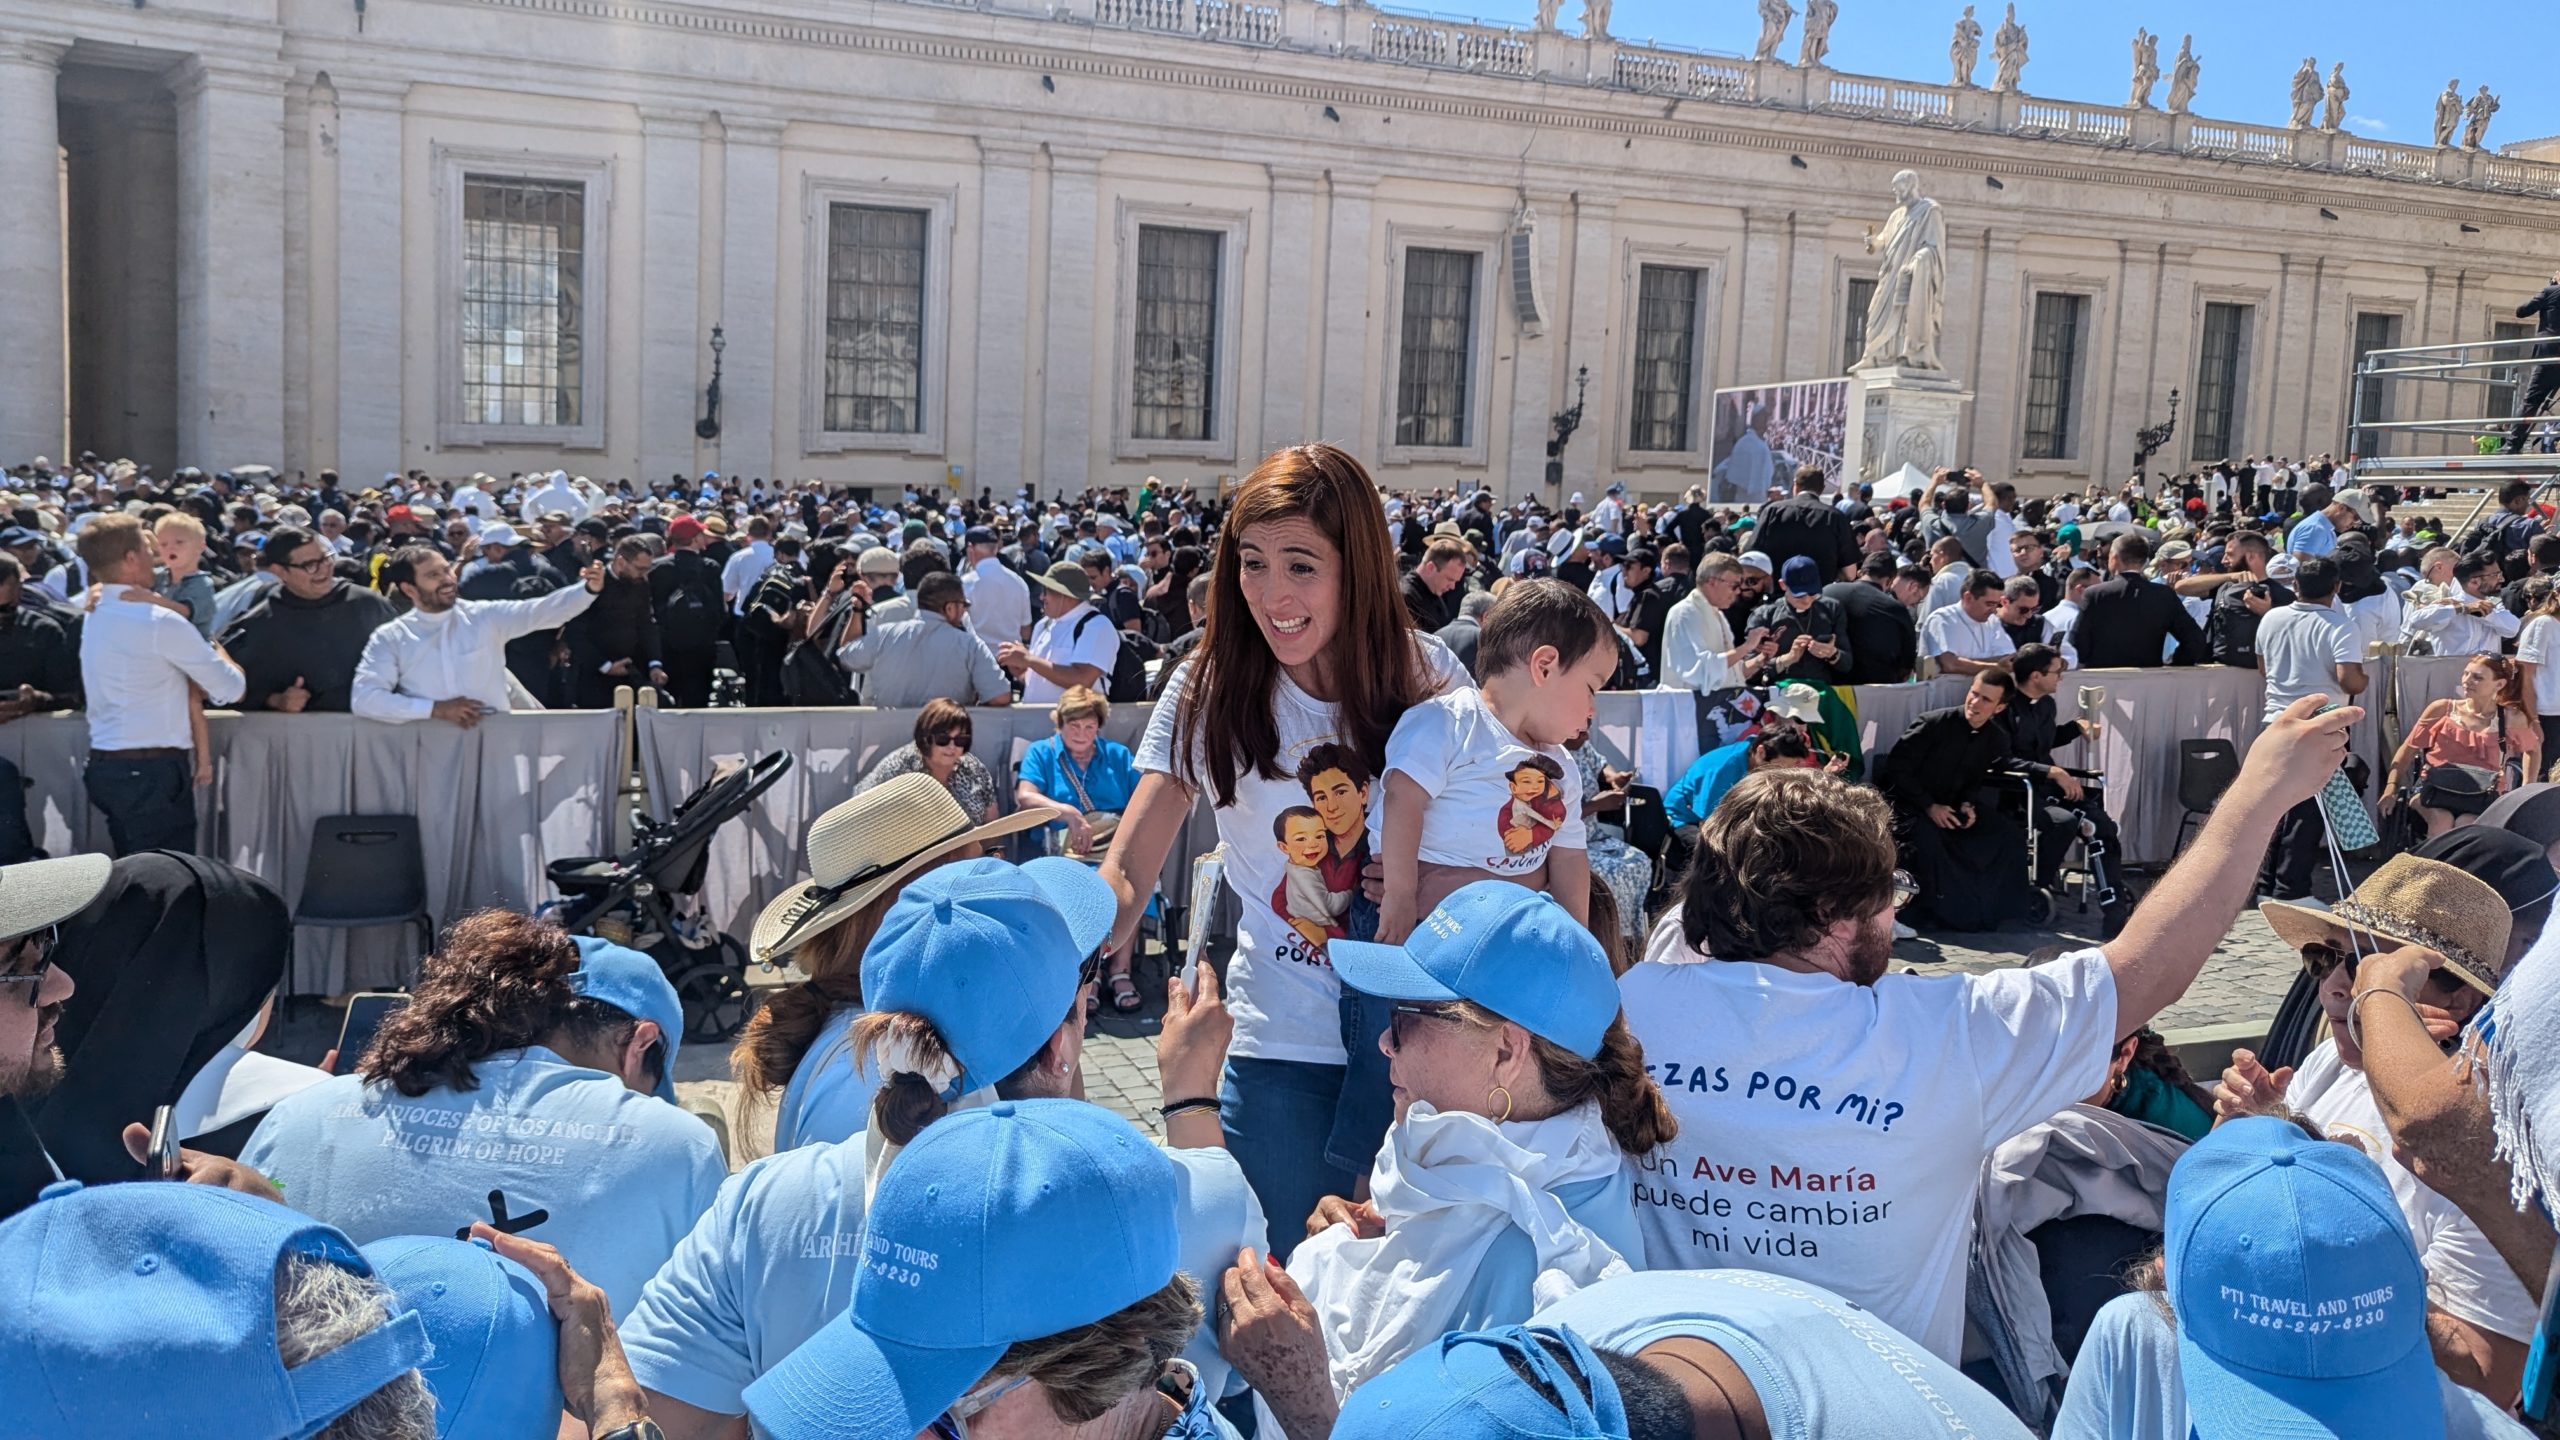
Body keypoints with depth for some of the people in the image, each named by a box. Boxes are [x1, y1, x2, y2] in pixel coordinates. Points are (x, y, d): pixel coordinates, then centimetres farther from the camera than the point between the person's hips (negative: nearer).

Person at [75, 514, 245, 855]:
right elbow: (230, 689, -8)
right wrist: (218, 656, 12)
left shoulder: (95, 615, 11)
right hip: (153, 770, -9)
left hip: (104, 764, 9)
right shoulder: (160, 622, -14)